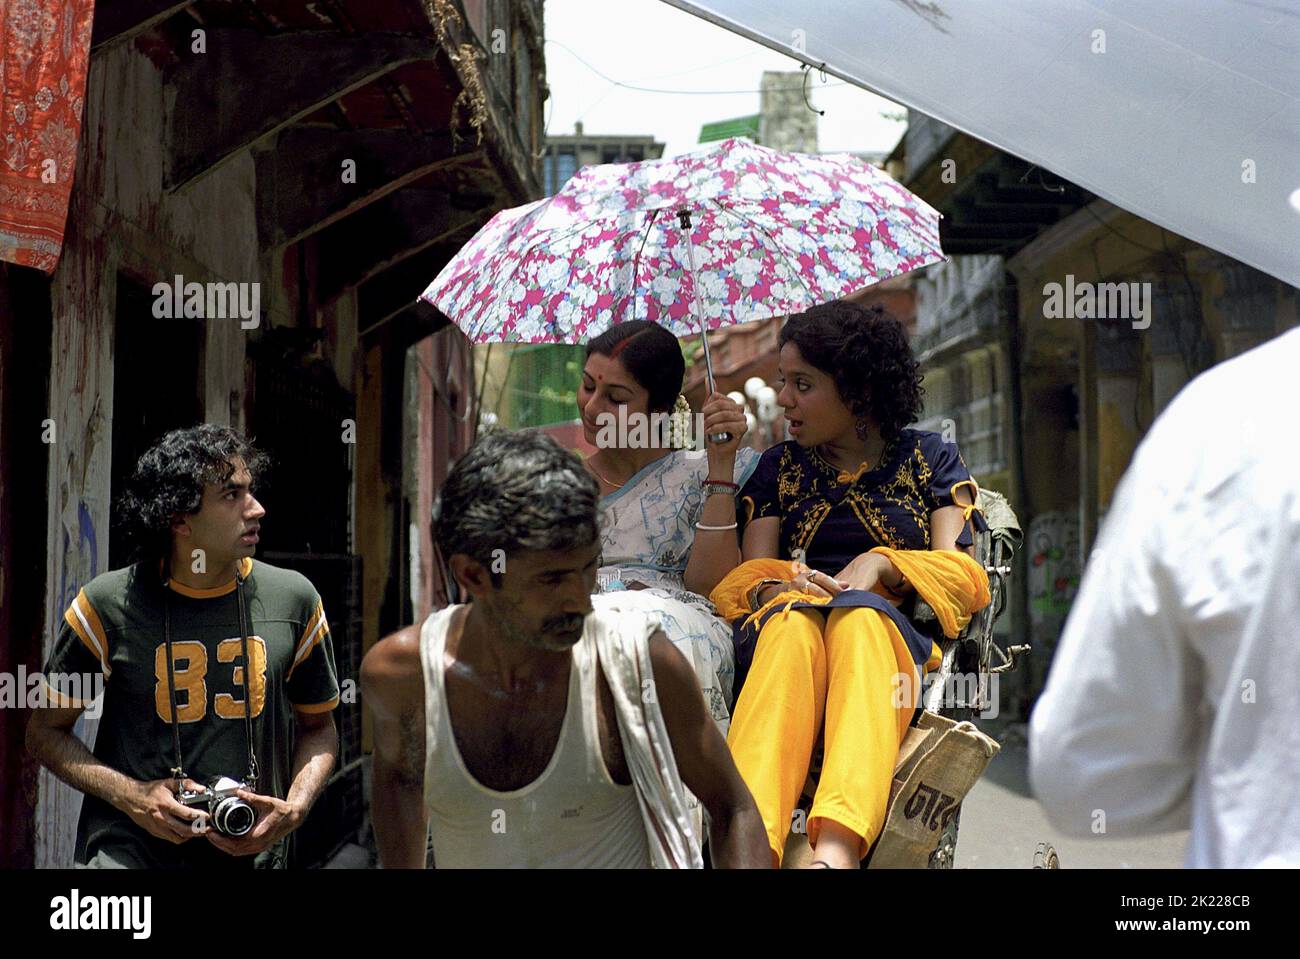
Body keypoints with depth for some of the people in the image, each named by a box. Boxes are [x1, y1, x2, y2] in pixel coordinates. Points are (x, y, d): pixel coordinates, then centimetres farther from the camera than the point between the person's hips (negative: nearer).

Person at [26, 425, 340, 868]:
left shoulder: (294, 599, 2)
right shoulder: (107, 604, -3)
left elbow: (318, 727, 14)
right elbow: (46, 730, 6)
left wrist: (294, 808, -4)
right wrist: (130, 795, -9)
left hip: (253, 852, 3)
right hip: (128, 848, -3)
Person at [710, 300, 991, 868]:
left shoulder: (929, 458, 18)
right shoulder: (779, 468, 23)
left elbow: (960, 572, 5)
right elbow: (751, 573, 10)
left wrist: (879, 566, -14)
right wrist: (772, 588, -15)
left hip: (900, 637, -1)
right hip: (780, 634, 1)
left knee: (859, 615, -38)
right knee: (794, 617, -37)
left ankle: (837, 847, -61)